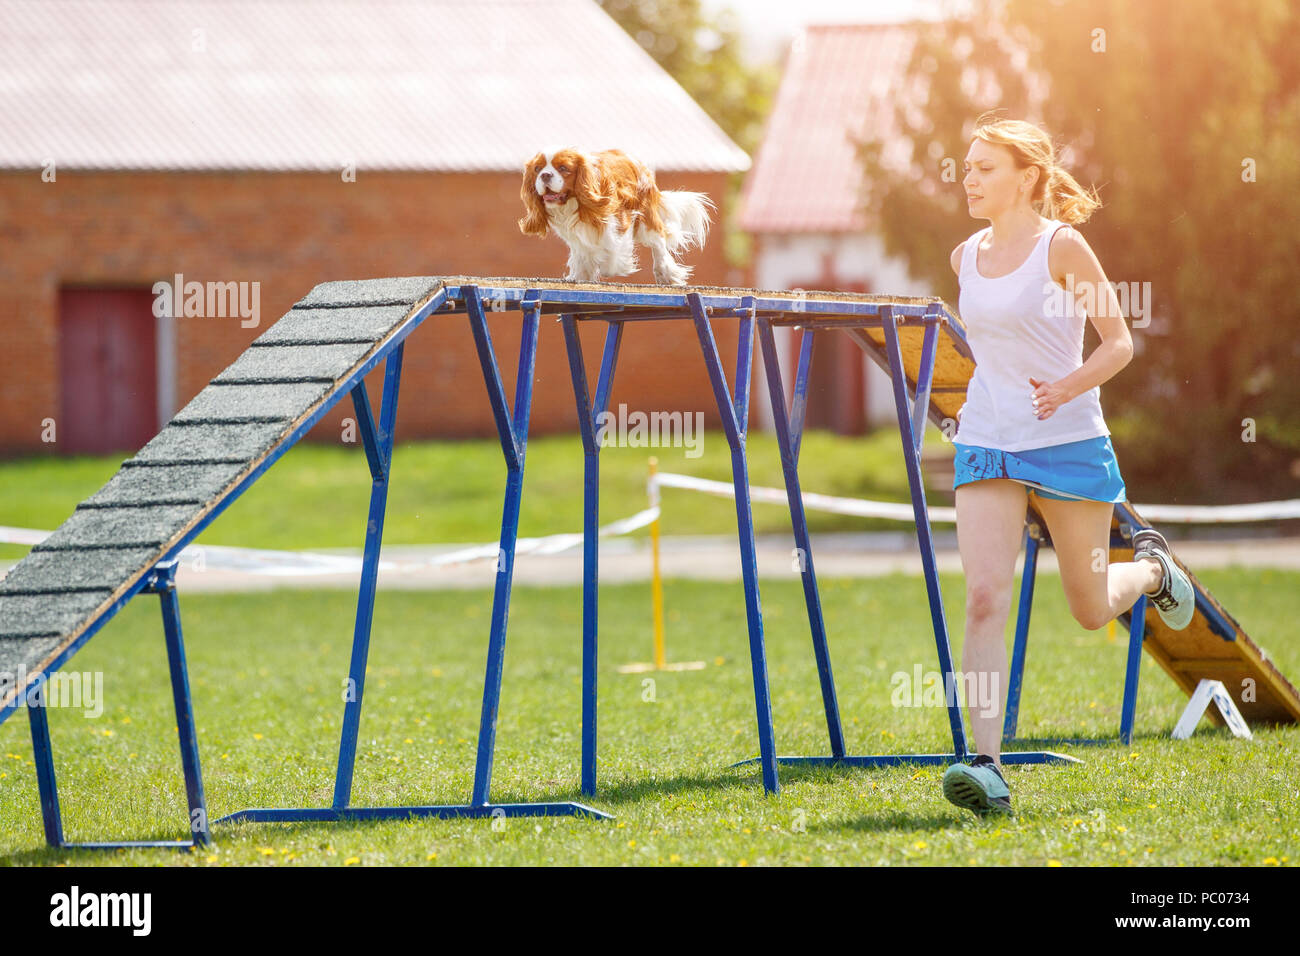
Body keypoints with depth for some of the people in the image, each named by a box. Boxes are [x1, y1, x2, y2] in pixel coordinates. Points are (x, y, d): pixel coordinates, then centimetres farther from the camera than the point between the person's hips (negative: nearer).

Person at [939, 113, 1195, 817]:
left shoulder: (1062, 246, -8)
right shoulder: (966, 257, 8)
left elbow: (1119, 343, -7)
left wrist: (1065, 389, -23)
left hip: (1068, 440, -4)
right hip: (985, 446, 4)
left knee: (1090, 610, 9)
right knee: (984, 599, -15)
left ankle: (1151, 567, 45)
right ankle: (987, 768, -20)